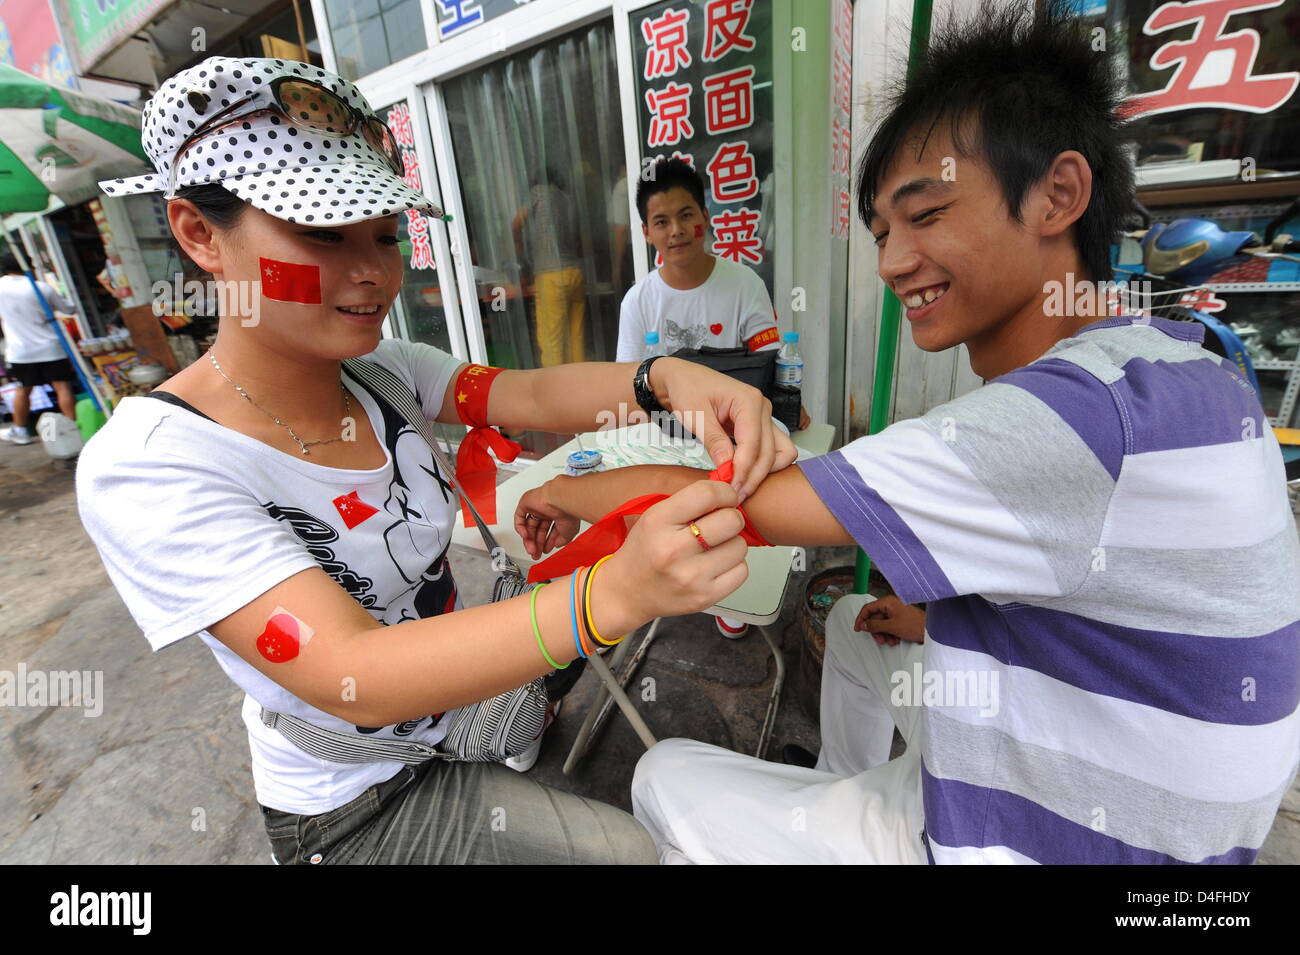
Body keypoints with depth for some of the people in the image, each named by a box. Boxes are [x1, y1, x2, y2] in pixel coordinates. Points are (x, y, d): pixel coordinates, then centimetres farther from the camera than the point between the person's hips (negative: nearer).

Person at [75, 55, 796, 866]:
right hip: (364, 805, -5)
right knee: (648, 845, -10)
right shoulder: (149, 467, -26)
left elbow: (532, 395, -19)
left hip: (475, 692, 6)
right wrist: (612, 594, -49)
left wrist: (668, 379, -39)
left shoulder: (383, 370, -7)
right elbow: (349, 674, -35)